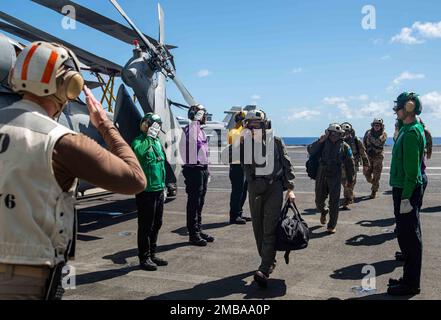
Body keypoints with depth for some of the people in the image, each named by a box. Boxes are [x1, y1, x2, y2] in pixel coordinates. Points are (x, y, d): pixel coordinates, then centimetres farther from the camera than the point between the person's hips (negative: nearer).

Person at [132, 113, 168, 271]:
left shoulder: (157, 142, 14)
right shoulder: (139, 141, -10)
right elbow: (139, 151, -36)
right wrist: (149, 137, -26)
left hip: (158, 189, 8)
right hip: (146, 191, -8)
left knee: (156, 224, 16)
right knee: (146, 225, 1)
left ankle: (152, 254, 30)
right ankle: (144, 258, 13)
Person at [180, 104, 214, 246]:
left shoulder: (201, 130, 17)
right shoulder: (189, 129, -11)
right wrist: (196, 119, -27)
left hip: (202, 169, 9)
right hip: (193, 169, -9)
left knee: (200, 202, 15)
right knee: (193, 202, -3)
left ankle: (198, 230, 25)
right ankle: (193, 234, 4)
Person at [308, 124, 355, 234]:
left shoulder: (344, 146, 2)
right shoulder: (323, 143, 3)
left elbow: (350, 164, 8)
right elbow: (311, 151, -8)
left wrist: (350, 179, 8)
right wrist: (319, 141, -17)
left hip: (335, 177, -1)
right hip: (321, 175, 1)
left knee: (334, 203, -1)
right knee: (319, 200, 10)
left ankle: (332, 226, 9)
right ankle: (323, 212, 43)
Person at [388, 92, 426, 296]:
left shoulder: (411, 132, -17)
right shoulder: (408, 129, 13)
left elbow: (412, 169, -21)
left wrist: (406, 197, -21)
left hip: (407, 191, -10)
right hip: (403, 189, 10)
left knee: (409, 237, -2)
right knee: (406, 235, 16)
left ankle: (411, 284, 7)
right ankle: (409, 278, 26)